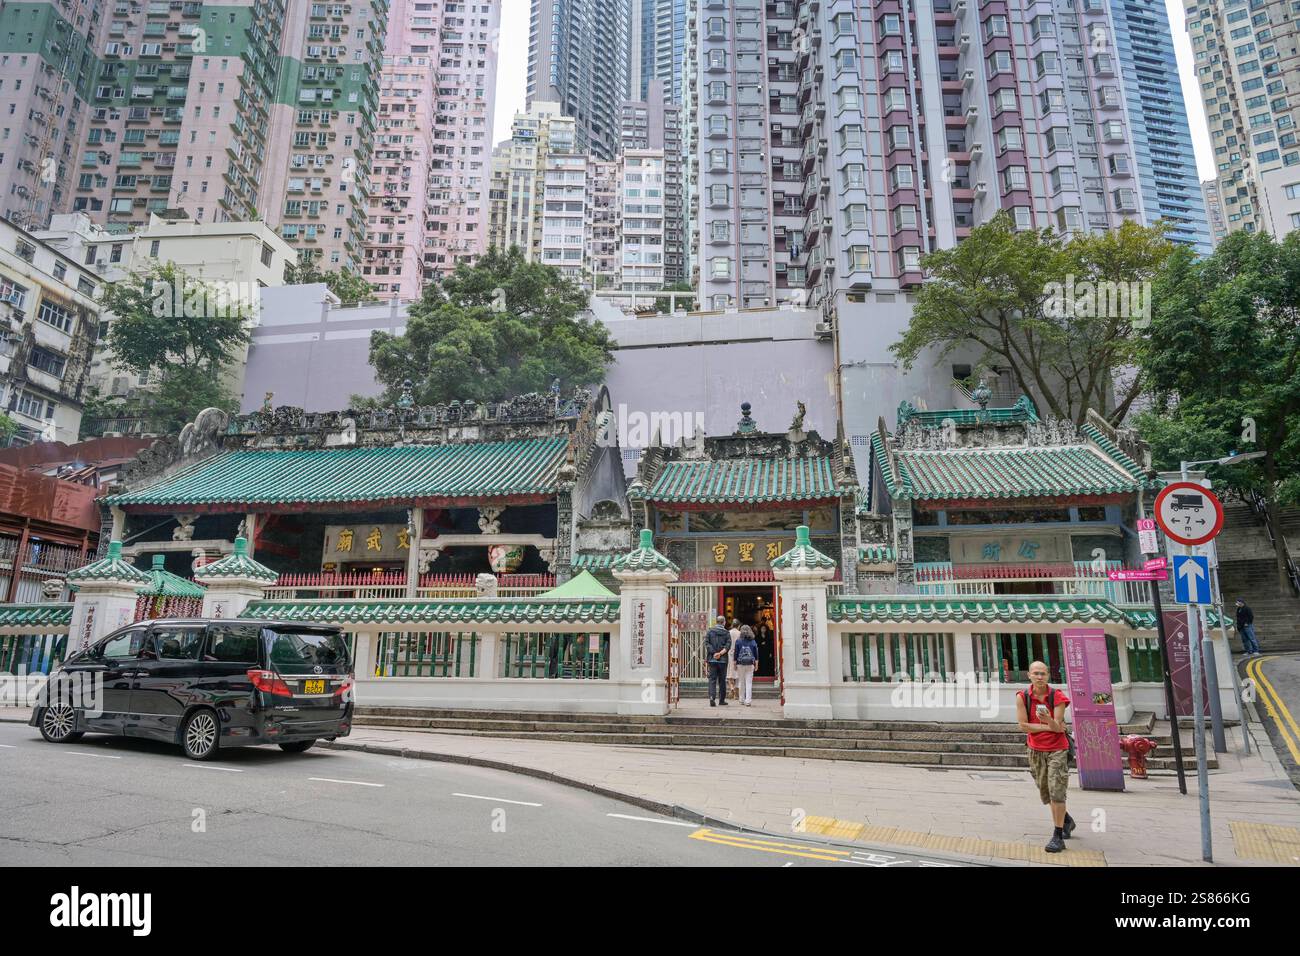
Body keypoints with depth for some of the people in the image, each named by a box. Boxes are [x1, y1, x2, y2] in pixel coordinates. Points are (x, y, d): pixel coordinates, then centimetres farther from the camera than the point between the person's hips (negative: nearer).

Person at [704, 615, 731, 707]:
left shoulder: (709, 631, 3)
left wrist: (714, 653, -10)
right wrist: (720, 653, -14)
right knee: (722, 680, 10)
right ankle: (721, 700, 16)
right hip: (723, 659, 0)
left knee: (712, 679, 1)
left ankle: (712, 698, -16)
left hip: (712, 659, 0)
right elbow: (728, 646, -9)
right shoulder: (727, 633, 1)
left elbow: (706, 643, -6)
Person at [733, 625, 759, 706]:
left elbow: (736, 653, -1)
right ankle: (748, 701, -6)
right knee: (749, 682, 1)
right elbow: (756, 654, 5)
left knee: (741, 682, 9)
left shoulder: (738, 641, -3)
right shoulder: (753, 641, 1)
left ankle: (742, 700, 15)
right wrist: (756, 663, 13)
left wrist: (735, 663, 5)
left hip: (740, 664, -1)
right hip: (750, 664, 1)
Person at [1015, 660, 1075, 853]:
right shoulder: (1022, 697, -8)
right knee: (1045, 791, 14)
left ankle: (1058, 836, -3)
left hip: (1057, 748, -3)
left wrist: (1049, 720, -41)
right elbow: (1023, 725, -12)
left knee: (1056, 791, -10)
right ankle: (1066, 820, 40)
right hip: (1036, 750, 3)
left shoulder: (1057, 697, -14)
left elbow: (1058, 727, -20)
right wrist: (1049, 727, -15)